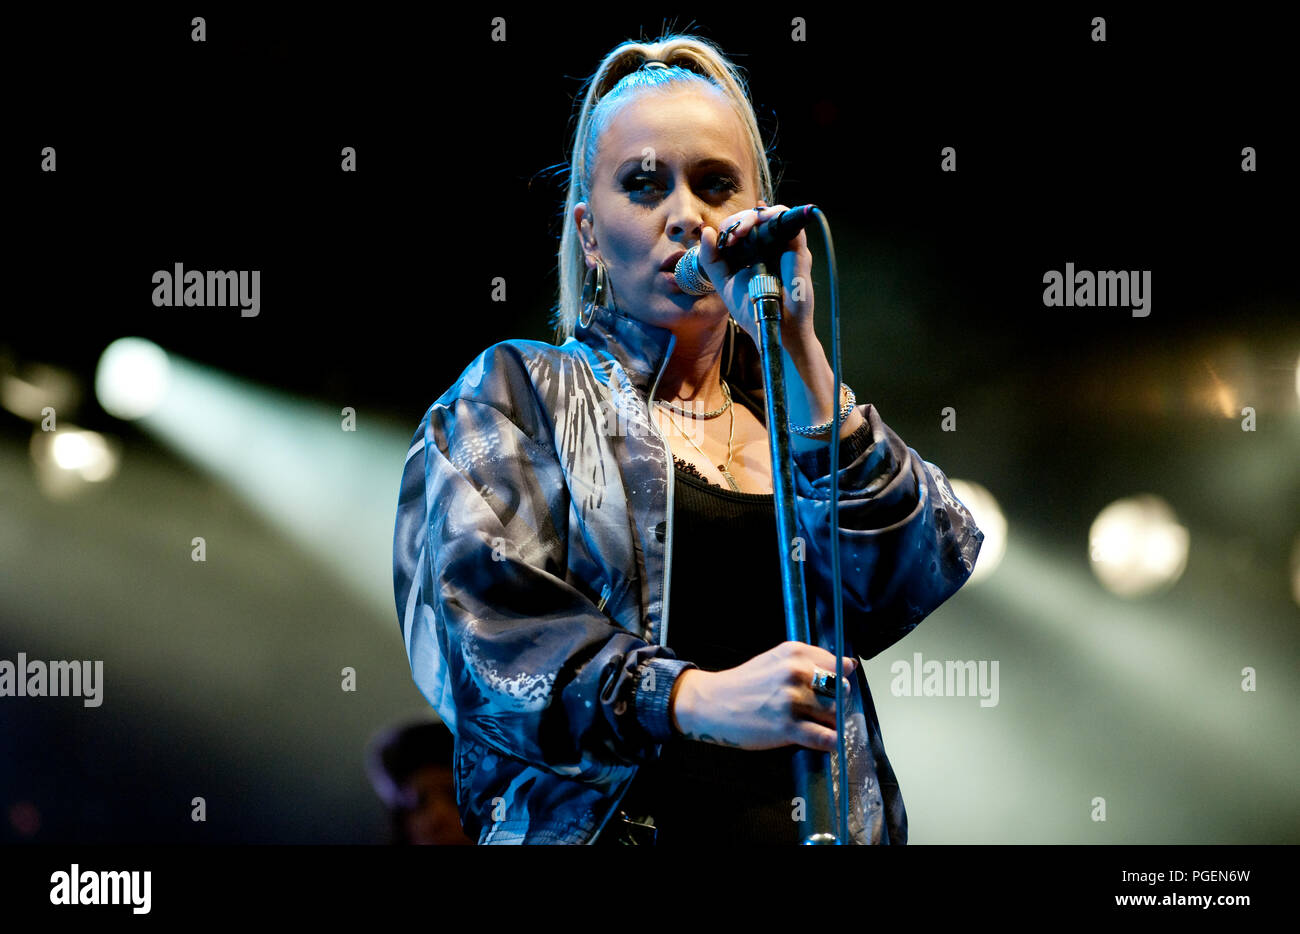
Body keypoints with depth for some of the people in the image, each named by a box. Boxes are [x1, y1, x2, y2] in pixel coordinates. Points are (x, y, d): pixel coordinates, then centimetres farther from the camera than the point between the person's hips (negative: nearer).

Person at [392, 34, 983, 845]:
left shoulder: (792, 404, 16)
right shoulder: (514, 394, 7)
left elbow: (915, 582, -1)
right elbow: (480, 620, -8)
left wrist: (797, 352, -7)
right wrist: (695, 698, -21)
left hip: (816, 824, 4)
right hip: (596, 824, -4)